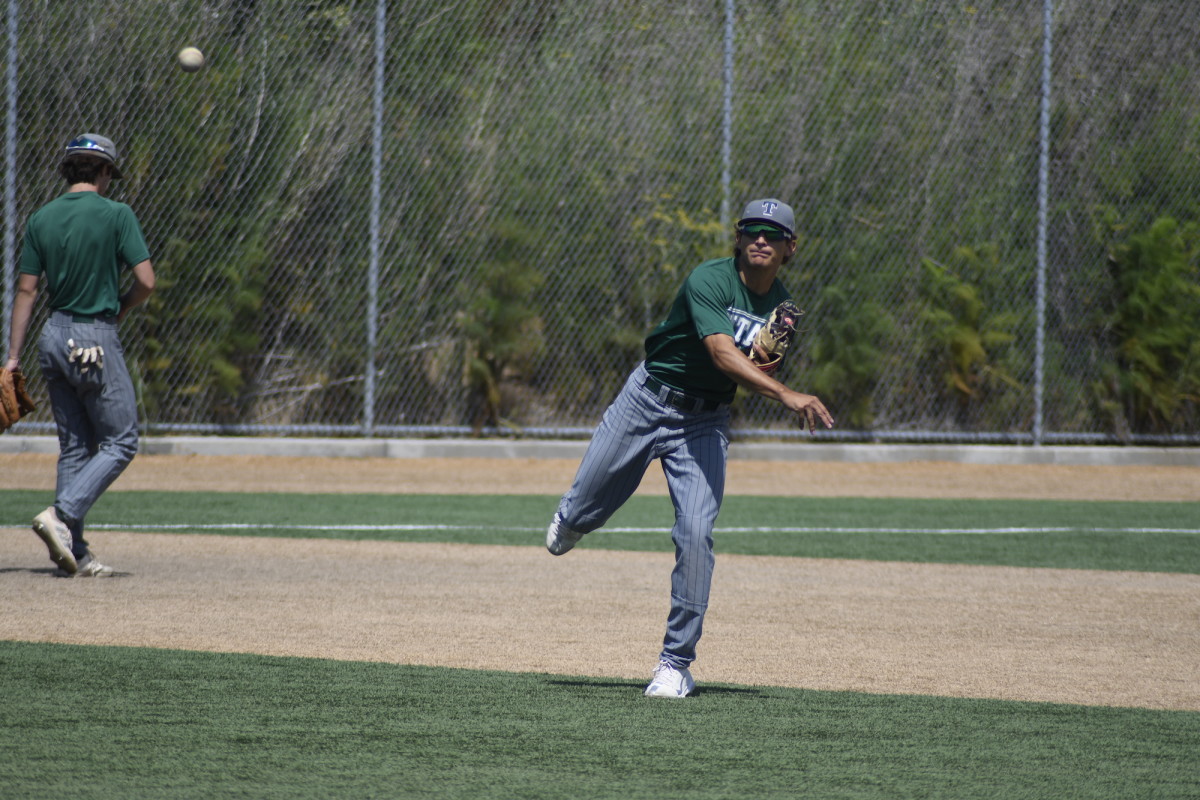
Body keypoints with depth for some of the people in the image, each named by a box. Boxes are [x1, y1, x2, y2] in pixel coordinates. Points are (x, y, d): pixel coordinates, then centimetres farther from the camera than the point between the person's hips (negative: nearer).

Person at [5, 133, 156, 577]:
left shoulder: (41, 219, 5)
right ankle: (62, 515, -17)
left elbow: (26, 290, 4)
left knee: (75, 446, 12)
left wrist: (13, 358, 5)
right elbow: (146, 280, -12)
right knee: (120, 442, 2)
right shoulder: (116, 215, -8)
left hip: (53, 338, 6)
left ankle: (74, 552, 8)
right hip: (96, 339, -6)